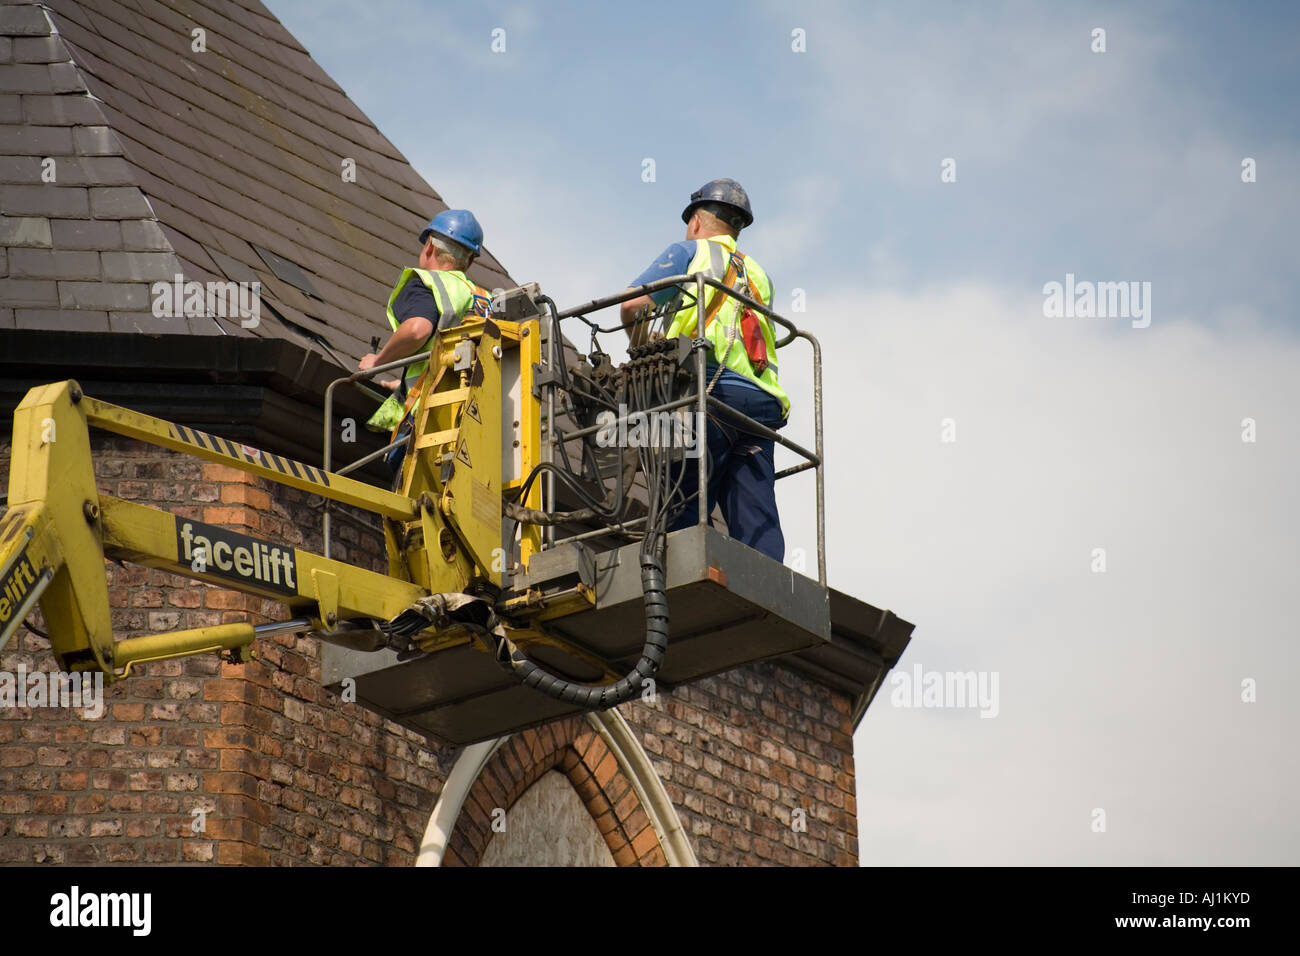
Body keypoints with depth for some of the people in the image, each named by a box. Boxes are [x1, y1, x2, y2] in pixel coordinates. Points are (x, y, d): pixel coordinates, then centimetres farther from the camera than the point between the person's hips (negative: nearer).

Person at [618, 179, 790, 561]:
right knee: (757, 518, -4)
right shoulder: (758, 275, 31)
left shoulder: (690, 252, 14)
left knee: (683, 516, -11)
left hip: (715, 391, -5)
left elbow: (631, 305, 5)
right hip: (761, 399, 5)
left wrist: (642, 351, 22)